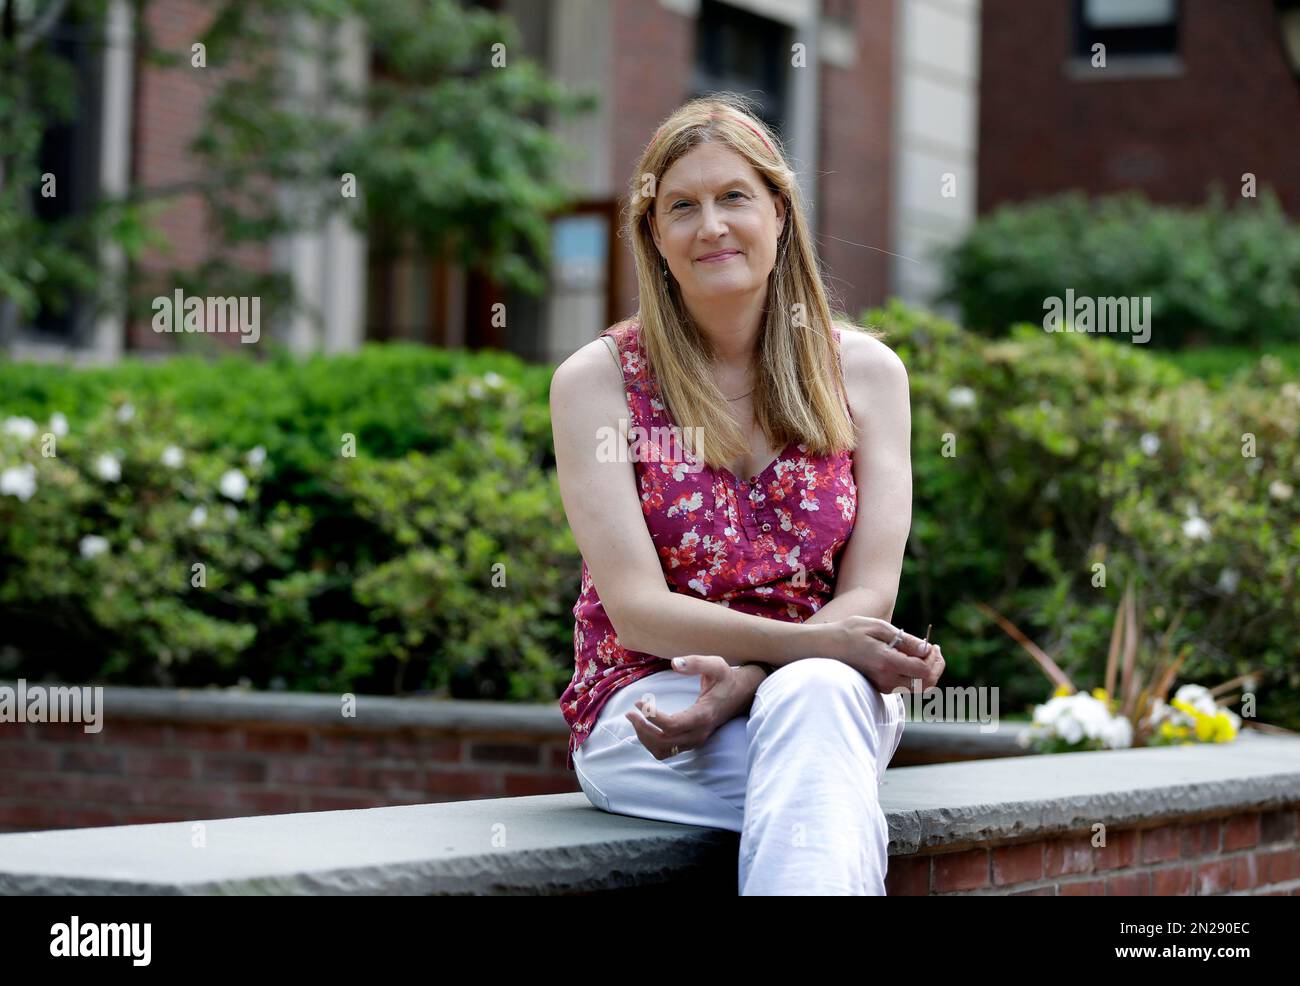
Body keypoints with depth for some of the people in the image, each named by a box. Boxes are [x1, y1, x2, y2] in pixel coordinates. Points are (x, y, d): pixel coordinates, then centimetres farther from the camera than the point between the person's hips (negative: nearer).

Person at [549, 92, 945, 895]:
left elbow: (868, 595, -1)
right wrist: (818, 643, -24)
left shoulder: (864, 371, 6)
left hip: (826, 688, 2)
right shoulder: (596, 380, -1)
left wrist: (748, 681, -20)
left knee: (815, 698, -37)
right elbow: (637, 607, -9)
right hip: (645, 705, -2)